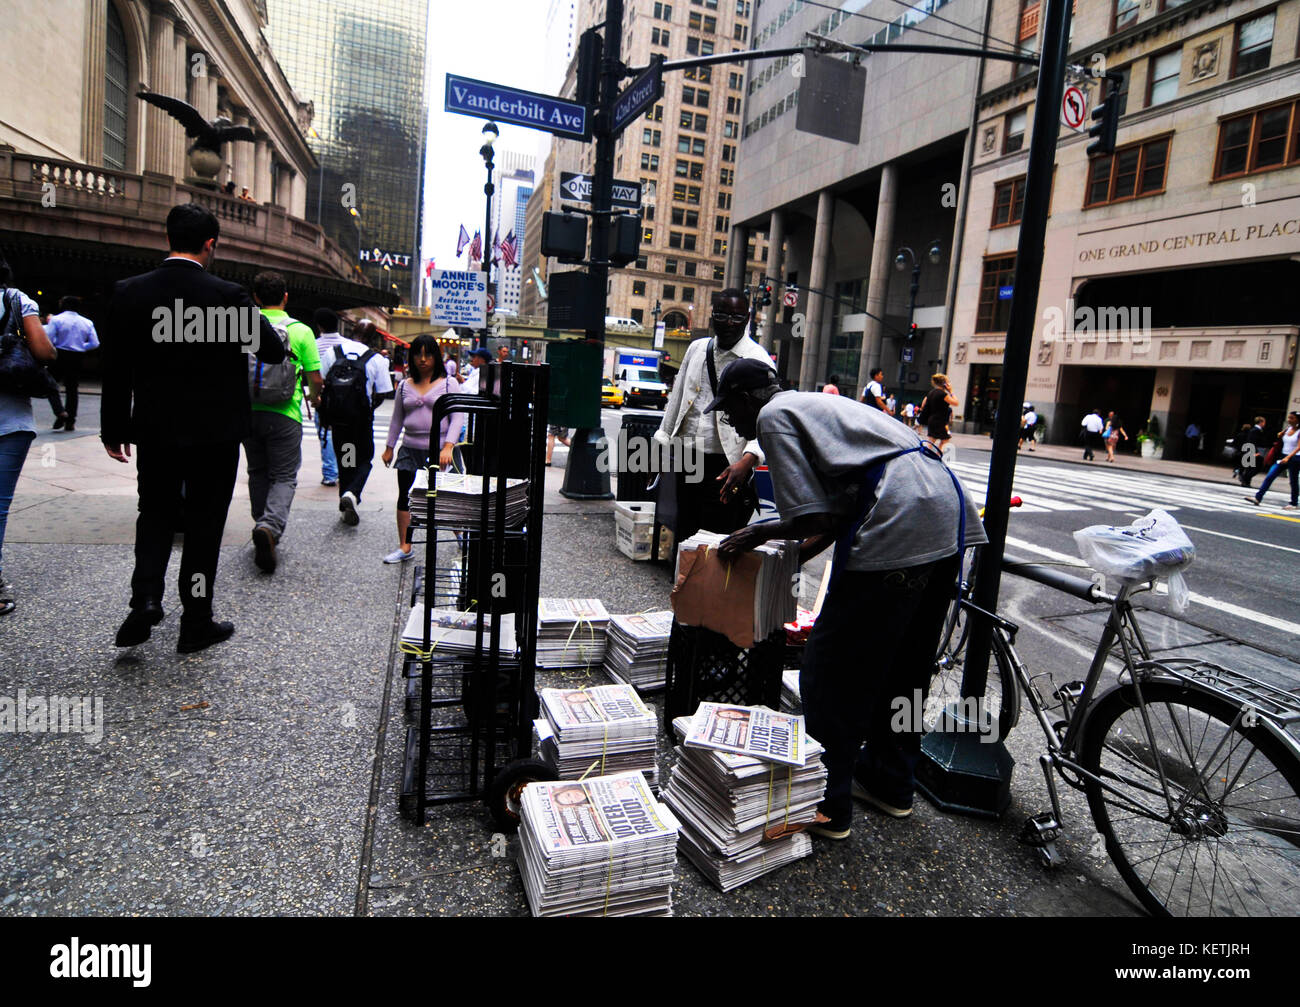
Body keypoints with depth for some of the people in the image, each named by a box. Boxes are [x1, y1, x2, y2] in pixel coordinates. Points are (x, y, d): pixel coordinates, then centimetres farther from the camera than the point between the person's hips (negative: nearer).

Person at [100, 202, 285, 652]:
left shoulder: (128, 292, -3)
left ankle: (145, 598, 4)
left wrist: (113, 429, 10)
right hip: (214, 434, -3)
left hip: (154, 431, 3)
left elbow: (115, 371, 1)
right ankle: (196, 624, 17)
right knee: (204, 524, 8)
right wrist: (254, 321, 19)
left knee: (155, 515, 21)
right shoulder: (229, 295, -14)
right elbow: (274, 350, -3)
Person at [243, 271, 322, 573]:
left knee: (258, 472, 17)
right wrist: (315, 397, 19)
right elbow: (315, 378, -3)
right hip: (284, 414, -3)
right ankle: (270, 525, -21)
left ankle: (264, 527, 23)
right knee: (284, 476, 2)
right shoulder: (300, 330, -4)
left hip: (248, 411, 3)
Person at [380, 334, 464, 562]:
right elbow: (397, 419, 18)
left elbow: (458, 418, -6)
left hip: (439, 450, -4)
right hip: (410, 450, 4)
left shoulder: (448, 384, 0)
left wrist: (448, 447, -17)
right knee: (405, 497, 3)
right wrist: (389, 448, 16)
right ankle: (404, 547, 11)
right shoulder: (405, 386, 11)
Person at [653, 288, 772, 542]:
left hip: (726, 466, -5)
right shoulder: (697, 348, 12)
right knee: (684, 533, 13)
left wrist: (747, 461, -31)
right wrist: (662, 443, 18)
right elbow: (677, 397, 20)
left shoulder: (758, 361, -6)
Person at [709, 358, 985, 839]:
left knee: (833, 669, 1)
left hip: (899, 524, -10)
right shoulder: (817, 404, 29)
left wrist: (762, 532, 8)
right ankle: (891, 784, 36)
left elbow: (815, 519, -8)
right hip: (949, 509, 10)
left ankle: (827, 806, 13)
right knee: (905, 662, 21)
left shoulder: (774, 415, 0)